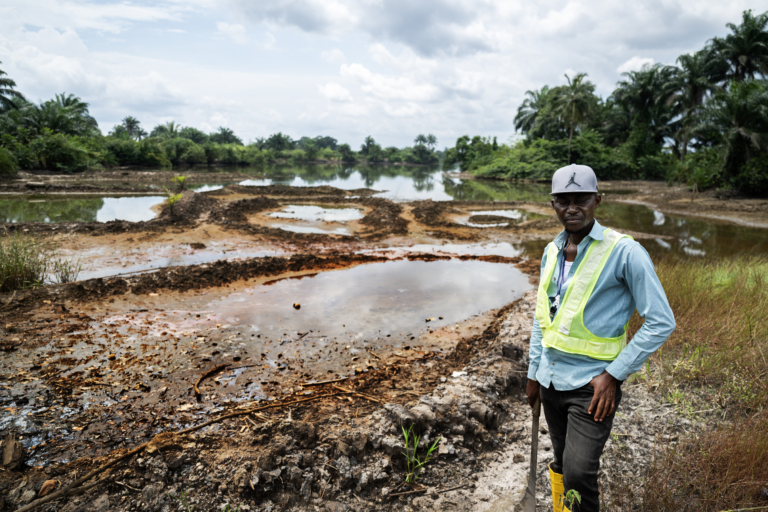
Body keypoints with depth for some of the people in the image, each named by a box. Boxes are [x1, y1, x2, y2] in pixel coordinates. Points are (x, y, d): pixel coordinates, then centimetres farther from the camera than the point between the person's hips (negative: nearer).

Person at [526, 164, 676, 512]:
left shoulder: (625, 252, -14)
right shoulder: (552, 251, 5)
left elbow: (661, 323, -13)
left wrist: (613, 375, -15)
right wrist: (533, 372, 15)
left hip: (592, 383, -6)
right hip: (551, 379, 6)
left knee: (579, 472, -12)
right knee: (561, 462, 19)